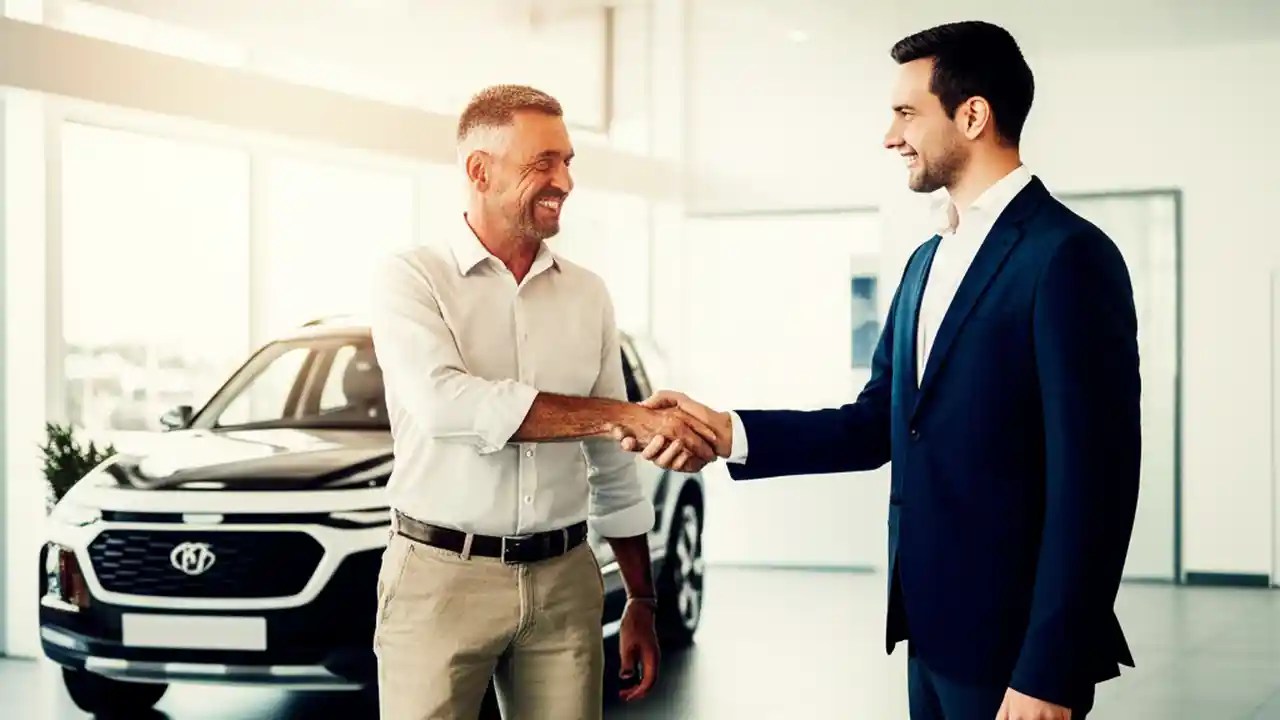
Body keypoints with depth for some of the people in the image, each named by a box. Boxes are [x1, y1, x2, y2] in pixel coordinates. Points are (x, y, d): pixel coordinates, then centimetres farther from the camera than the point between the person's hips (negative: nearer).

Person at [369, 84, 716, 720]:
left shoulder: (587, 294, 9)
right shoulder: (409, 279, -5)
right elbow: (447, 403, -23)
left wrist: (641, 601, 13)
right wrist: (629, 416, -23)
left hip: (564, 580, 4)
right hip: (441, 577, -4)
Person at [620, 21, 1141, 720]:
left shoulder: (1066, 255, -14)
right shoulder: (928, 261, 14)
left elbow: (1092, 481, -18)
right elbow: (875, 426, 12)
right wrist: (728, 431, -2)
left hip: (1012, 639, -8)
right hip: (933, 631, 8)